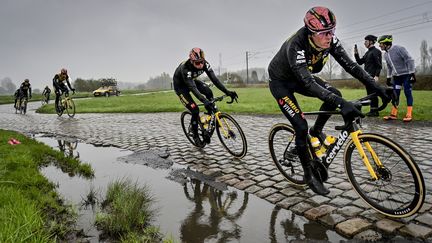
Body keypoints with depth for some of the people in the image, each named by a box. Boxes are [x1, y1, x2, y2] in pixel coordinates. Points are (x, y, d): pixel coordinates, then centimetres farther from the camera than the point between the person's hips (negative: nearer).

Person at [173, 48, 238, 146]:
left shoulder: (205, 64, -22)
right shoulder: (185, 68, -38)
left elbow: (214, 79, -24)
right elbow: (193, 88, -46)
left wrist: (227, 92, -34)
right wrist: (205, 101, -59)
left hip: (191, 80, 5)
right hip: (180, 86, -5)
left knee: (209, 92, -24)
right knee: (195, 110, -15)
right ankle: (195, 136, 6)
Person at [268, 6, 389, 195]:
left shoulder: (329, 41, -18)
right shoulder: (296, 46, -37)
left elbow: (350, 65, -16)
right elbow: (308, 84, -45)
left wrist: (377, 88, -23)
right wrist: (341, 104, -53)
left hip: (300, 77, 6)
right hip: (281, 82, -6)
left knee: (334, 94, -15)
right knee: (301, 127, -13)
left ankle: (316, 130, 12)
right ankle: (309, 175, 4)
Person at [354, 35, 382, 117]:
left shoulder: (376, 51, -6)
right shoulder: (367, 53, 20)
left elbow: (379, 65, -13)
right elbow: (360, 62, 16)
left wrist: (376, 76, -22)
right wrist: (356, 54, 6)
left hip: (372, 76, -9)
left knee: (373, 93, -9)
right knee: (369, 93, 9)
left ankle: (375, 111, -6)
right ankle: (372, 110, 15)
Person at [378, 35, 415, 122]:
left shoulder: (399, 49, -16)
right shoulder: (385, 54, 5)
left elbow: (410, 60, -16)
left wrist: (412, 73, -20)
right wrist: (388, 78, 14)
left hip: (406, 74, -6)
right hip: (396, 76, 7)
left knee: (408, 93, -5)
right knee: (395, 94, 4)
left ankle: (409, 114, -2)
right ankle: (393, 114, 6)